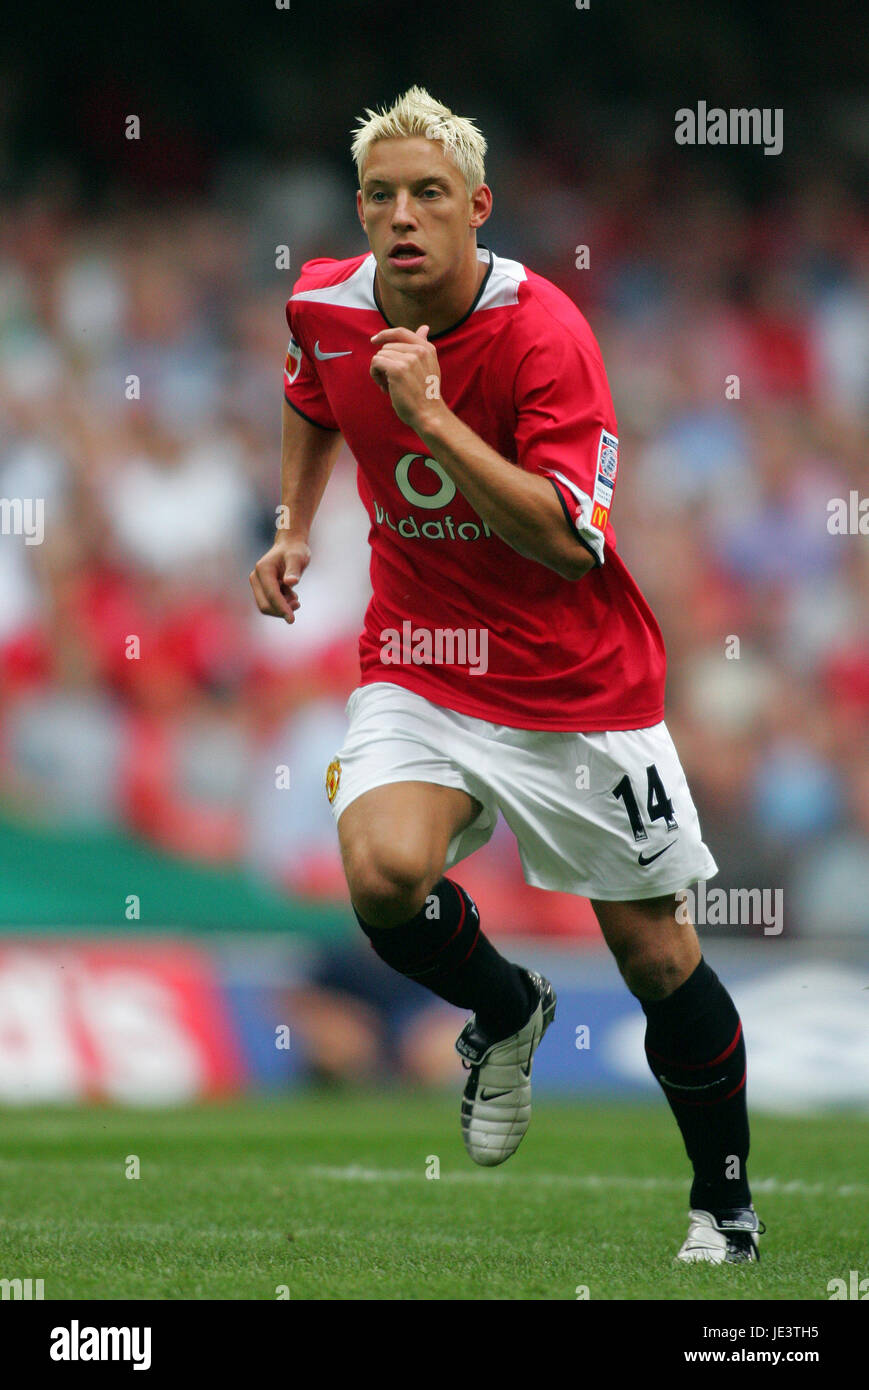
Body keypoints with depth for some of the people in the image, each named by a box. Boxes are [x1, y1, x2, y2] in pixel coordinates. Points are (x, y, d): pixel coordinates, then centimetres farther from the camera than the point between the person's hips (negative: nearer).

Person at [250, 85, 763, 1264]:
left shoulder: (542, 330, -20)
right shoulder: (327, 307, -5)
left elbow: (571, 540, -29)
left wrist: (434, 416, -34)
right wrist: (293, 530, 12)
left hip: (579, 689, -3)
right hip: (419, 667, 3)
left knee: (658, 956, 4)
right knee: (384, 872, -27)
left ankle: (727, 1209, 27)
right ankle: (504, 1013, 7)